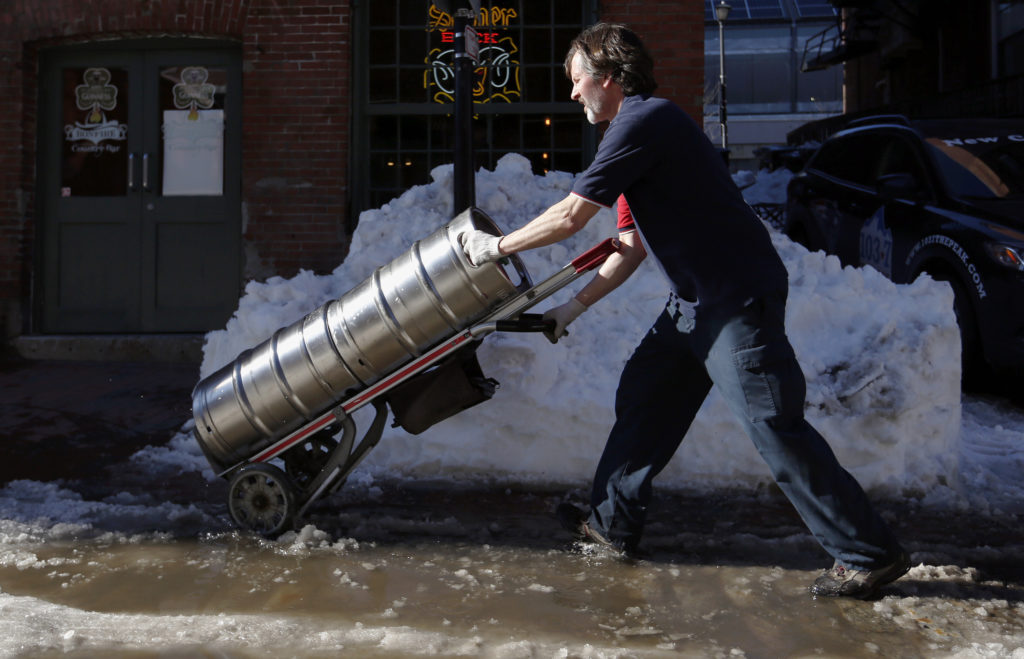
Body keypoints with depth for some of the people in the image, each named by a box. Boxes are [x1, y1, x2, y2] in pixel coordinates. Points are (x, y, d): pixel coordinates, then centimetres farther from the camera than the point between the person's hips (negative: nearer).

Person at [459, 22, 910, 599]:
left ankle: (869, 554, 3)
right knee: (644, 396, 15)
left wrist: (496, 246, -3)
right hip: (698, 301, 11)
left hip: (739, 297, -11)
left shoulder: (644, 121, -14)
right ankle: (615, 522, 28)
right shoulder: (640, 127, 19)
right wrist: (576, 306, 20)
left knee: (776, 426, -8)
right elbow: (633, 246, 22)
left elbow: (571, 216, -17)